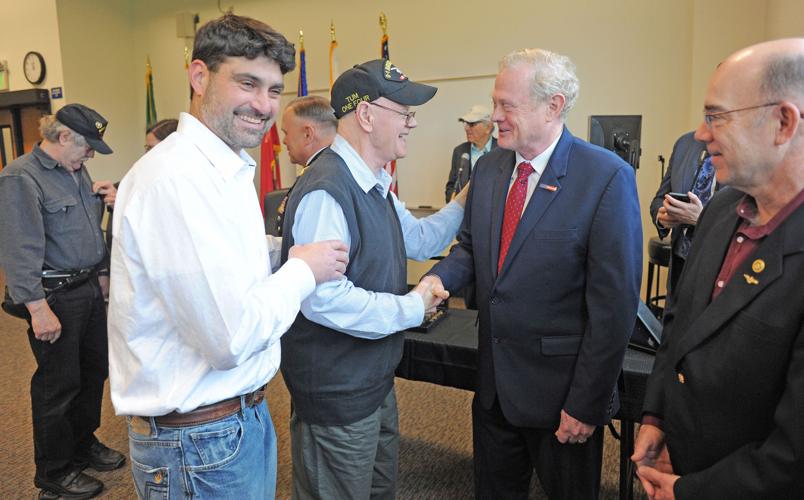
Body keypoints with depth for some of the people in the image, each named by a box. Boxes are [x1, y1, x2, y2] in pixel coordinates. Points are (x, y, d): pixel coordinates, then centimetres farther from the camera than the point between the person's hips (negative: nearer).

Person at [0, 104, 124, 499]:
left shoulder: (76, 171, 12)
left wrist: (101, 273, 20)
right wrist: (38, 308, -22)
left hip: (89, 289, 8)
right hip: (55, 296, -8)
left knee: (94, 370, 16)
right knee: (59, 384, 4)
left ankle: (84, 444, 37)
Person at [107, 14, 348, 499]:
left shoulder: (229, 169, 8)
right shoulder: (177, 177, -24)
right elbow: (231, 338, -28)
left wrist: (291, 254, 2)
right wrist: (304, 270, -14)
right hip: (200, 442, -9)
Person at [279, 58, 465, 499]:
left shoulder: (374, 186, 8)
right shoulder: (326, 191, -26)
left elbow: (419, 240, 20)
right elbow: (324, 299, -33)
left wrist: (464, 202, 10)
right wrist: (412, 308, -21)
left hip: (375, 382, 10)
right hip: (336, 397, -10)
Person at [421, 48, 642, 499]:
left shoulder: (607, 177, -17)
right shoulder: (489, 167, 2)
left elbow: (615, 304, -18)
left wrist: (587, 405, -15)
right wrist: (440, 277, -9)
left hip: (561, 392, -5)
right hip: (494, 381, 6)